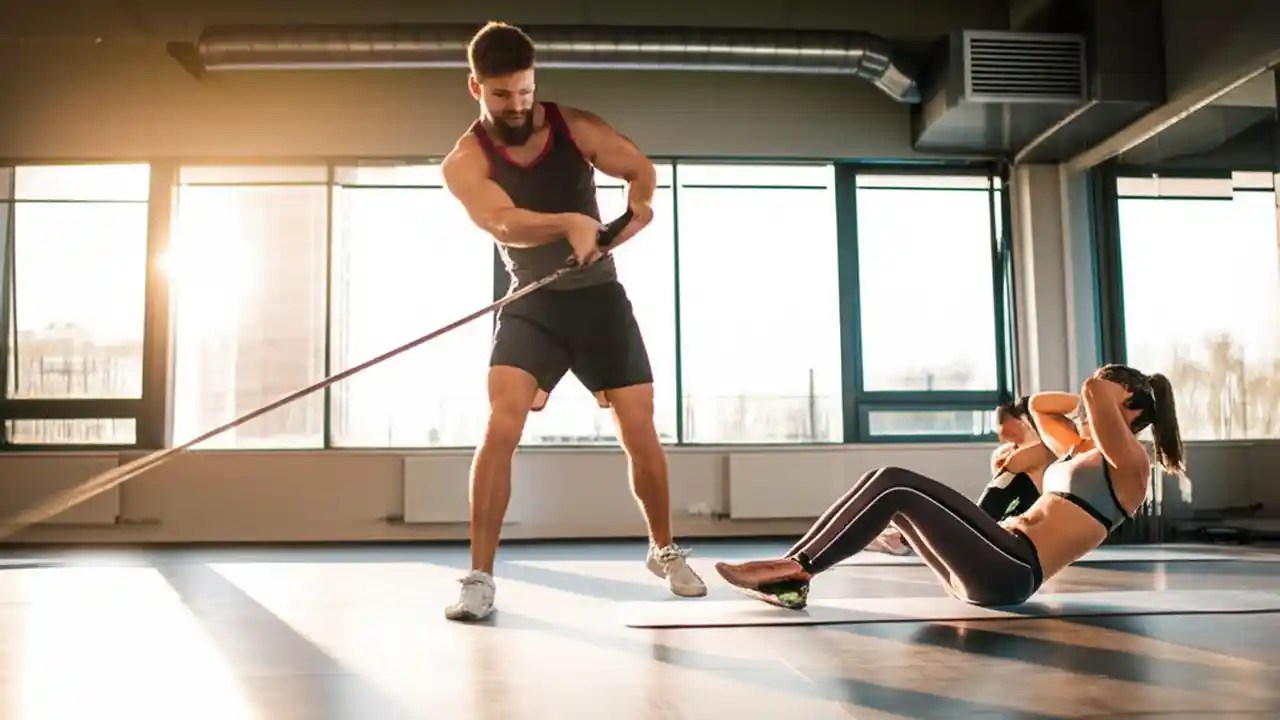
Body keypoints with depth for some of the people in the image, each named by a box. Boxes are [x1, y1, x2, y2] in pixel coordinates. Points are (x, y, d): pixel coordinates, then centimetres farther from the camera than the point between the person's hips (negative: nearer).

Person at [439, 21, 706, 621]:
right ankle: (479, 578, -8)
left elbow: (641, 168, 4)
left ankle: (664, 551, 27)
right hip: (532, 306, -1)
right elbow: (503, 223, -28)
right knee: (500, 430, -20)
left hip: (600, 298, 2)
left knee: (641, 437, 2)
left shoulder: (574, 127, -3)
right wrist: (568, 222, -44)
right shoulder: (465, 162, -10)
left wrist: (639, 204, -16)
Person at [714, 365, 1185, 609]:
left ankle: (794, 570, -12)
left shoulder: (1129, 464, -2)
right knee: (891, 481, -5)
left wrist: (1105, 392, 4)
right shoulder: (1081, 450, 24)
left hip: (1010, 574, -9)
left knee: (897, 494, -20)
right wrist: (1087, 401, 27)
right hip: (998, 556, 9)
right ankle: (790, 576, -10)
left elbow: (1093, 390, -18)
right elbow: (1037, 405, 36)